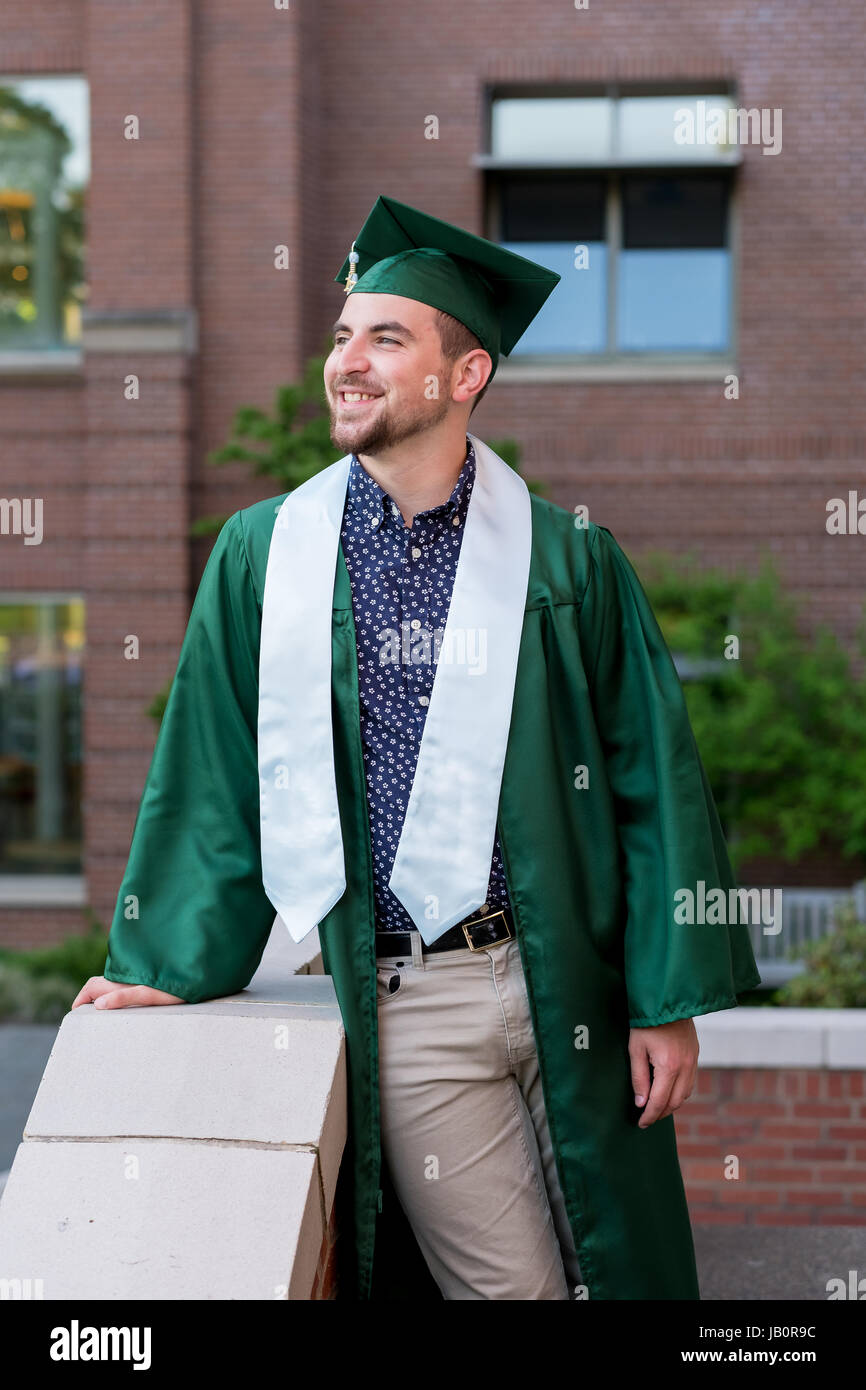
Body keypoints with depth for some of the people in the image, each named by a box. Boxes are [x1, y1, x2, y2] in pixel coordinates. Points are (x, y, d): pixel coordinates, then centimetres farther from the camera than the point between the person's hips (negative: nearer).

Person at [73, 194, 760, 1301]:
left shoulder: (566, 559, 1)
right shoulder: (265, 555, 2)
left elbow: (652, 781, 1)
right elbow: (215, 781, 5)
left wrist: (670, 998, -2)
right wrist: (166, 970, 2)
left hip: (568, 991, 1)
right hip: (404, 1003, 0)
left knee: (610, 1262, 10)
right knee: (504, 1283, 4)